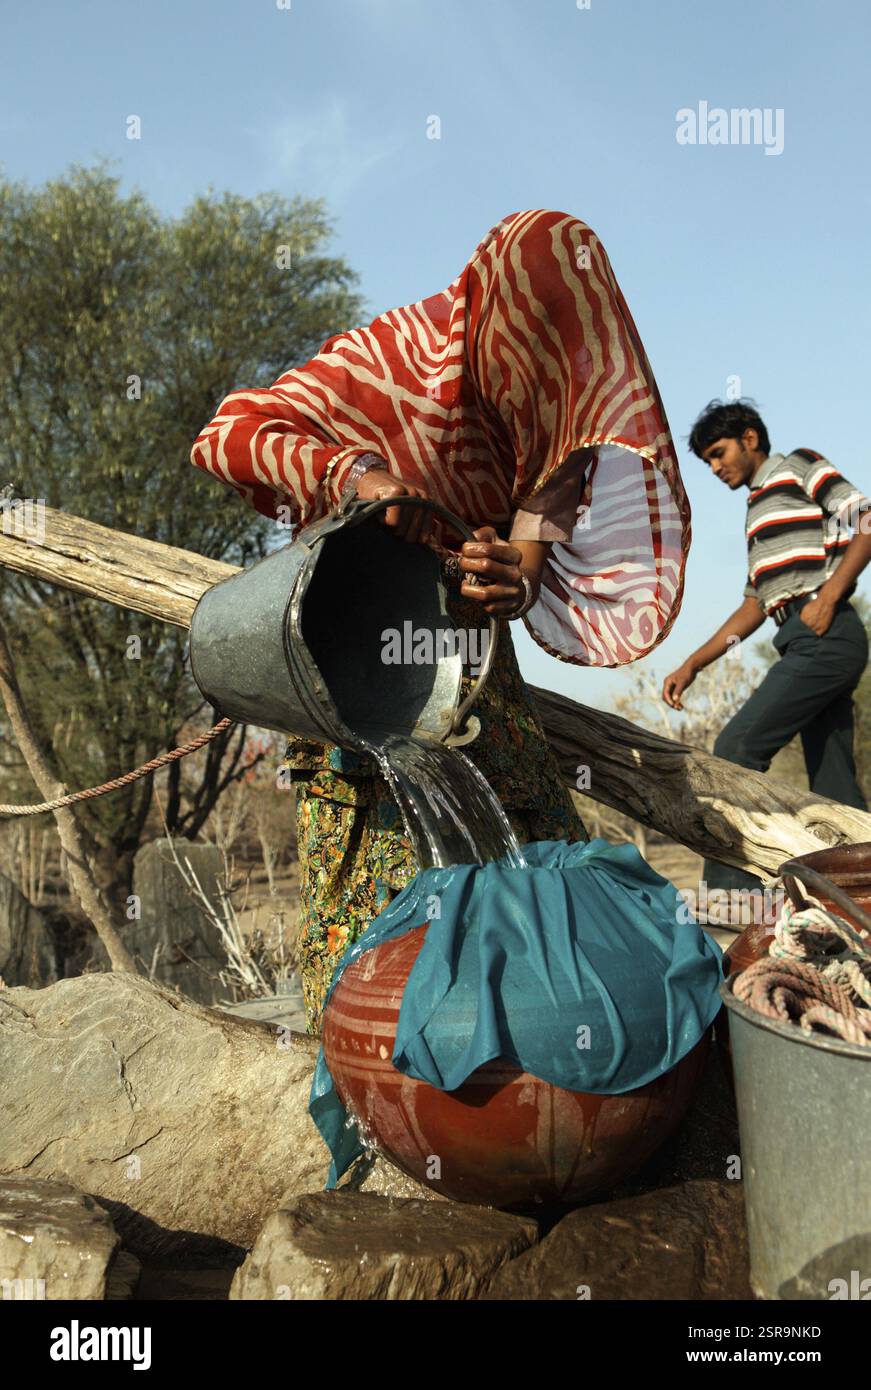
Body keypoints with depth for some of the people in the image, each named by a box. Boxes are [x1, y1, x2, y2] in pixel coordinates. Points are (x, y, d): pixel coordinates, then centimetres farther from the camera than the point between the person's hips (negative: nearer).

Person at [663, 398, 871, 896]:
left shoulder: (799, 466, 6)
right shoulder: (759, 513, 28)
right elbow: (754, 606, 24)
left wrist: (828, 596, -16)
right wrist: (693, 665, 17)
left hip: (825, 635, -9)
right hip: (819, 646, 9)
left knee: (738, 747, -15)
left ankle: (732, 889, -16)